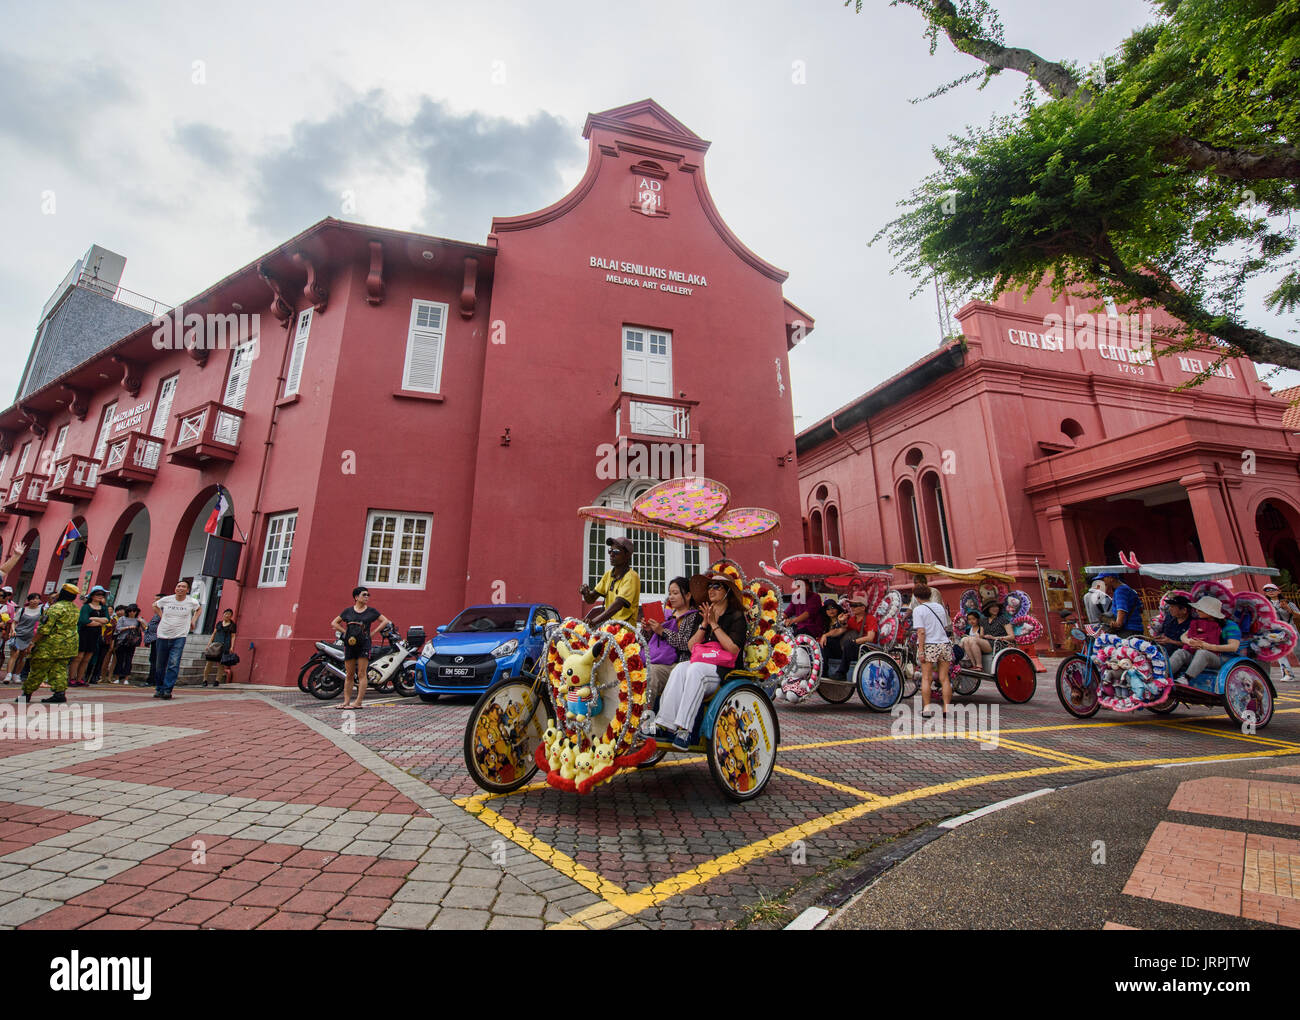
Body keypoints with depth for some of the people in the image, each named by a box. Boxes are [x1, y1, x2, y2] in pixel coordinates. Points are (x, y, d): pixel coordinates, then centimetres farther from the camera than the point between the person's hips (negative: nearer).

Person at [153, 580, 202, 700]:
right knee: (160, 665, 10)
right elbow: (155, 605, 22)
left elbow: (199, 609, 21)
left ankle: (167, 690, -11)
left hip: (179, 637, -2)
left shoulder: (191, 602, -2)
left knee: (174, 664, -12)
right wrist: (161, 616, 10)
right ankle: (159, 689, 24)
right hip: (163, 636, 2)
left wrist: (193, 620, 10)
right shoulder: (167, 600, 0)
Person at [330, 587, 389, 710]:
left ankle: (358, 702, -4)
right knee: (349, 675, 7)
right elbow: (334, 623, 16)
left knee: (362, 674, -5)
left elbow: (385, 621, 8)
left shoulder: (371, 611, 6)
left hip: (364, 644, -2)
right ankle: (346, 701, 13)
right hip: (349, 644, 2)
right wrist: (345, 632, 2)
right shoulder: (348, 611, 9)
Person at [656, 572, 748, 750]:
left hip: (726, 670, -4)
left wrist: (714, 624, -9)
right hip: (700, 663, 5)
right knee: (680, 668, -29)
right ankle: (666, 724, -34)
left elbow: (733, 649, -10)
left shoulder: (736, 616, 5)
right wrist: (704, 624, 0)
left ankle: (684, 729, -37)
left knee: (695, 669, -35)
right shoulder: (704, 614, 22)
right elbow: (691, 646, 12)